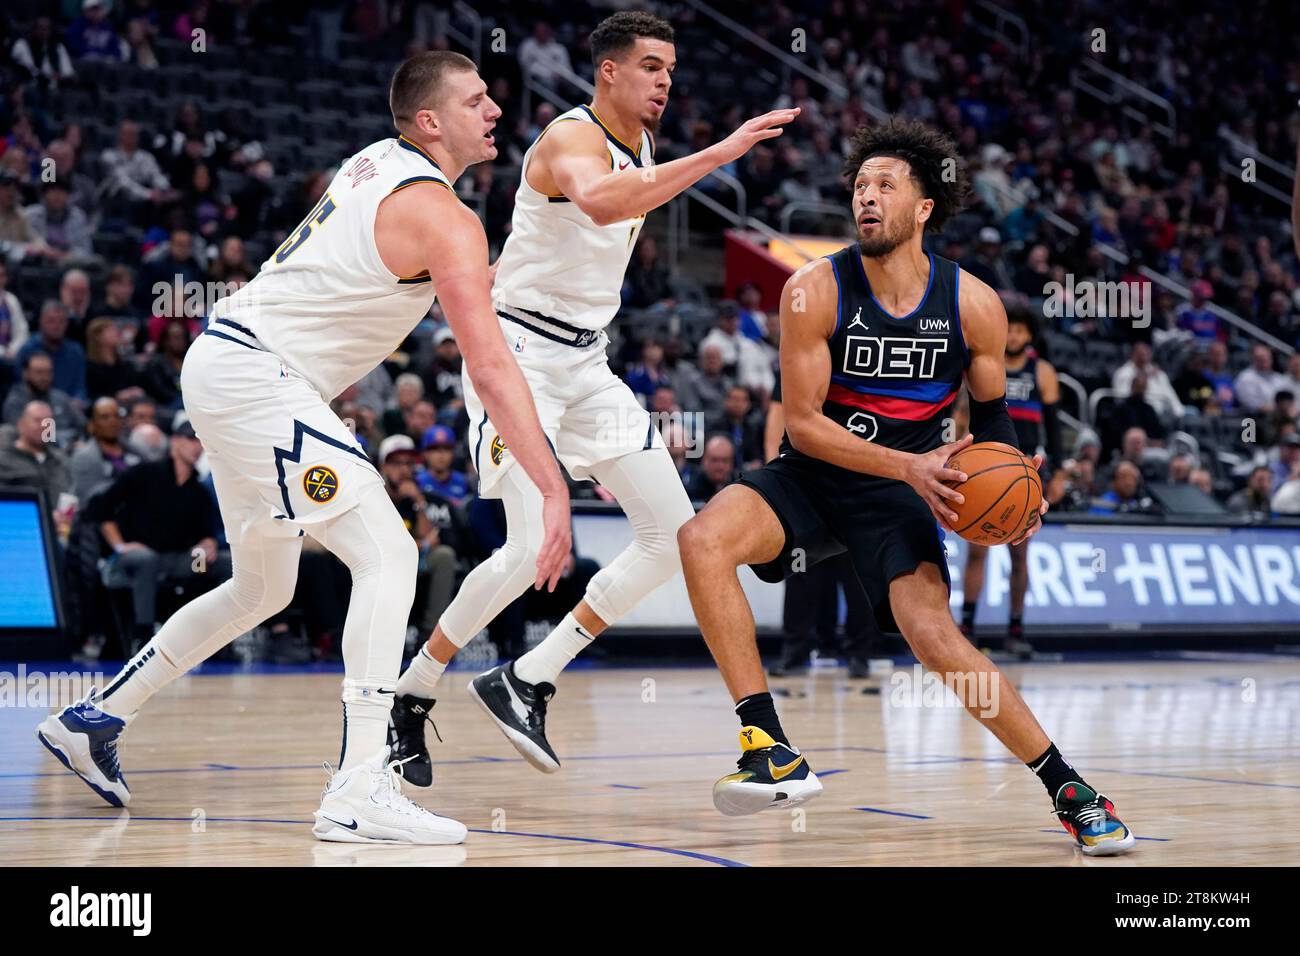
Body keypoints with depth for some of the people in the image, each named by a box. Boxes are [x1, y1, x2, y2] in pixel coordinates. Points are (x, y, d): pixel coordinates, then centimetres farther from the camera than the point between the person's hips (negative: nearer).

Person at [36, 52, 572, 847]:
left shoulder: (376, 162, 12)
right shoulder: (444, 218, -15)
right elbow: (491, 367, -22)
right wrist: (554, 491, -25)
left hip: (226, 362, 10)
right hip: (254, 373, -10)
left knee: (263, 588, 23)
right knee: (388, 557, -15)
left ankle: (95, 720, 33)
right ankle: (360, 792, -23)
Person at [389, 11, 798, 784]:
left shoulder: (642, 145, 11)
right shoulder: (572, 138, -18)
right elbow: (601, 202, -42)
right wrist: (720, 154, -45)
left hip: (587, 361, 9)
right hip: (518, 352, -9)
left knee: (675, 534, 0)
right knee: (536, 544, -19)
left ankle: (526, 683, 6)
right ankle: (409, 698, -1)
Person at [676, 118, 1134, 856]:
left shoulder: (974, 306, -8)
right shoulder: (816, 290, -14)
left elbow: (992, 412, 8)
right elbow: (802, 421, -15)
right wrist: (909, 465, -26)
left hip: (900, 493, -1)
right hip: (813, 476, 1)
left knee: (933, 634, -22)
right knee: (703, 540, -27)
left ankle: (1071, 791, -8)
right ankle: (773, 752, -23)